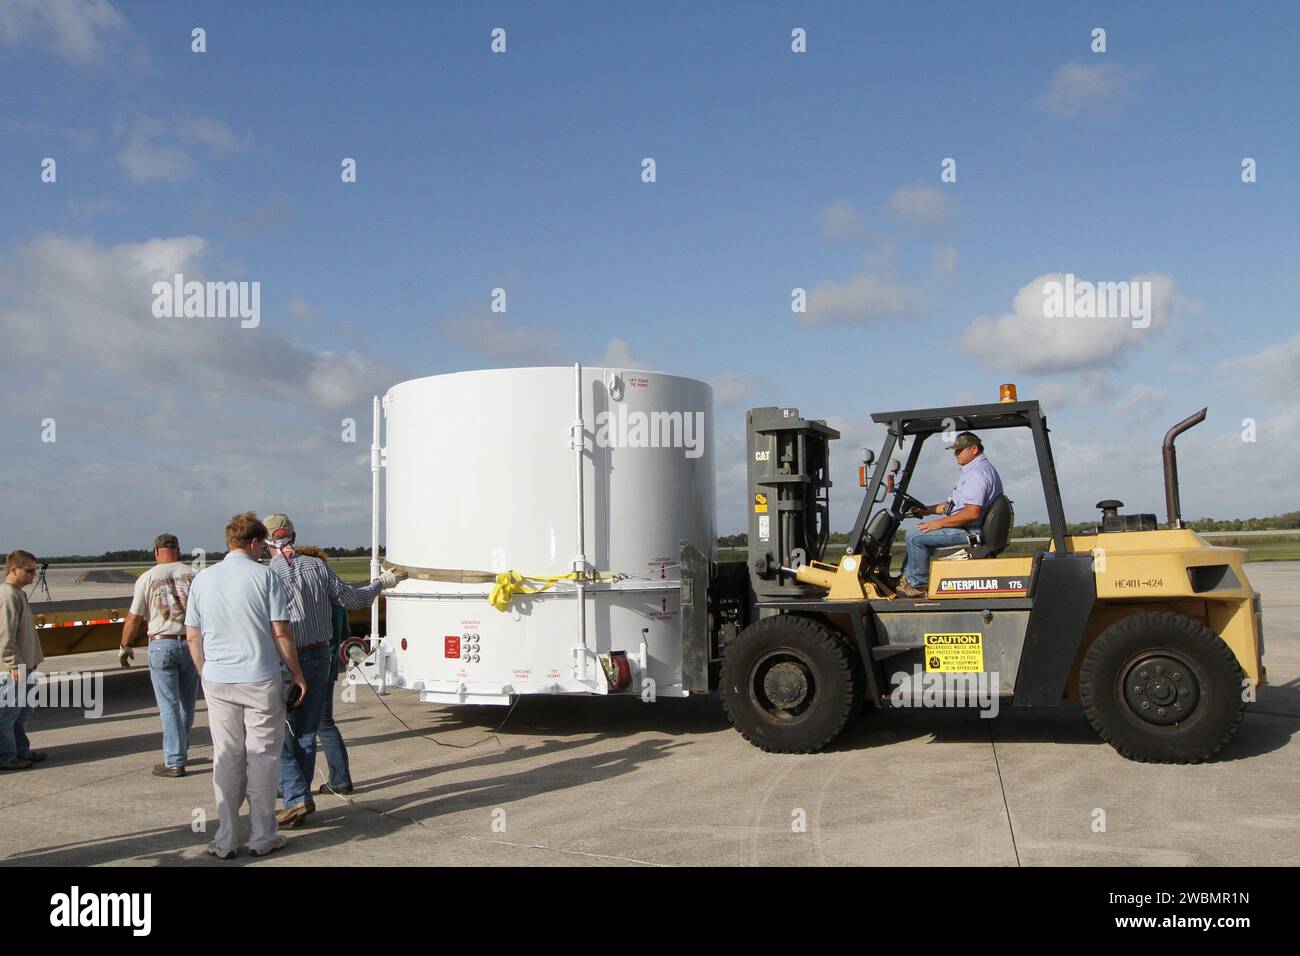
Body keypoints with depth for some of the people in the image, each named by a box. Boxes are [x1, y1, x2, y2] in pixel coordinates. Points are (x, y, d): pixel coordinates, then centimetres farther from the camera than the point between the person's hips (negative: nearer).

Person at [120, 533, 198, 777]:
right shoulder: (193, 575, 2)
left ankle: (175, 761, 2)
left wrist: (125, 647, 16)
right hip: (191, 643, 2)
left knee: (169, 705, 2)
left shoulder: (147, 578, -2)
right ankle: (180, 751, 29)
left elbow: (134, 619, 2)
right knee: (187, 702, 15)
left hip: (162, 645, -2)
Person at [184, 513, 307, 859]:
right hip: (260, 681, -4)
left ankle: (226, 840, 14)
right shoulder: (264, 576, -8)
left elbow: (192, 635, 8)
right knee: (262, 758, 7)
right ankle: (262, 837, 12)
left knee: (226, 759, 11)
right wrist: (296, 673, 2)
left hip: (217, 681, 4)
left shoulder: (202, 578, 5)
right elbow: (281, 632, -8)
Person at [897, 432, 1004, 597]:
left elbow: (972, 513, -28)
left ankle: (917, 584, -5)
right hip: (967, 529, 12)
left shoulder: (977, 473, -19)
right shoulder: (975, 469, 18)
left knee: (915, 535, -16)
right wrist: (928, 510, 16)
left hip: (968, 531, -12)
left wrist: (939, 523, -21)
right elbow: (957, 503, 24)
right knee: (916, 533, 18)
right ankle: (906, 579, 14)